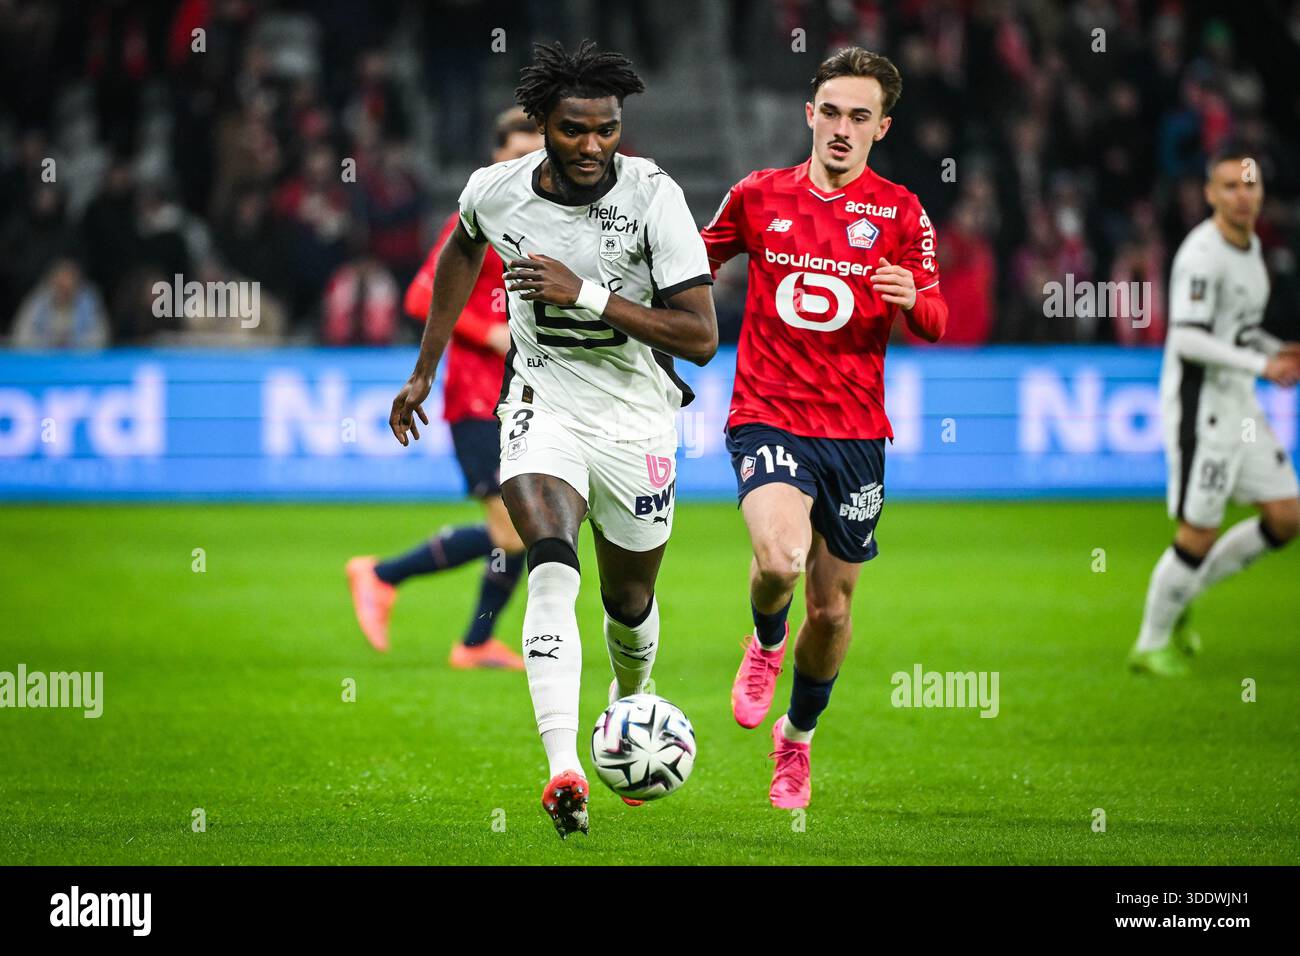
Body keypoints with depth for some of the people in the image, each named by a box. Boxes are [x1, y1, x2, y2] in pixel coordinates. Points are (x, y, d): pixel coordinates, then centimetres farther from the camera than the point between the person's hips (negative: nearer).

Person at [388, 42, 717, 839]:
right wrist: (425, 370, 20)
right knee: (552, 571, -25)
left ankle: (631, 707, 50)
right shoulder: (497, 192, -9)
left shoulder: (653, 197, -17)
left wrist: (586, 295, -28)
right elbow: (463, 250, 18)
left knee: (629, 602, 15)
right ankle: (564, 768, -38)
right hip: (544, 406, 0)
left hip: (638, 422, 0)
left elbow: (701, 336, -20)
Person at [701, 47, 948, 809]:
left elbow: (934, 323, -6)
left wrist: (914, 297, -28)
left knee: (831, 609, 7)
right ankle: (766, 644, 8)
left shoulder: (900, 212, 2)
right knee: (780, 559, -28)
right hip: (768, 420, -1)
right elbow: (694, 266, 22)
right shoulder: (758, 197, 4)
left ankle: (799, 738, 35)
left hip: (855, 432, 1)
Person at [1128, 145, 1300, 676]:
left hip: (1240, 405, 9)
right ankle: (1151, 643, 13)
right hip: (1199, 407, -9)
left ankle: (1177, 598, 20)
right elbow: (1187, 339, -24)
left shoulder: (1250, 245, 12)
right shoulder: (1202, 253, -18)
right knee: (1198, 534, -5)